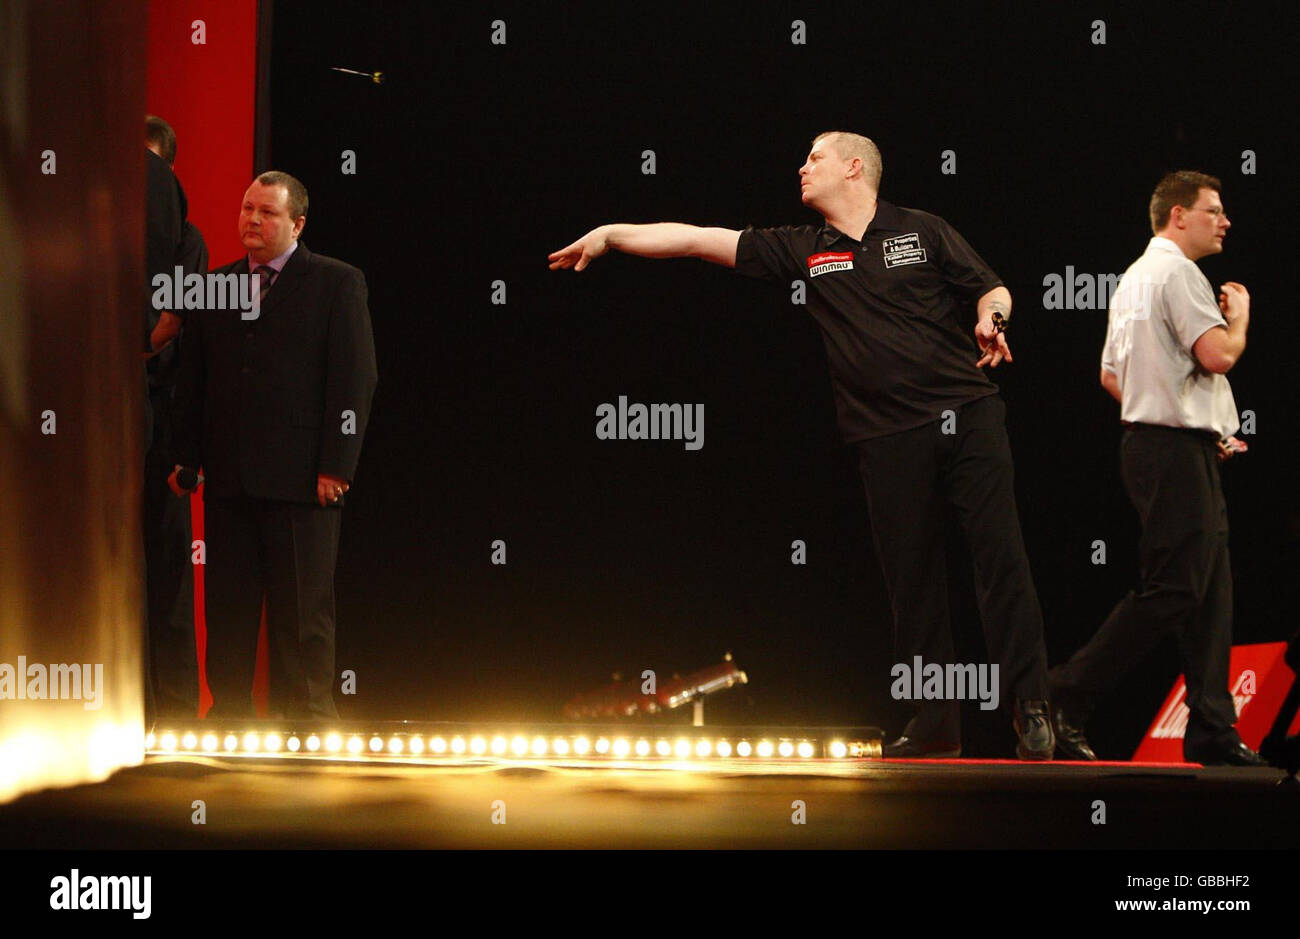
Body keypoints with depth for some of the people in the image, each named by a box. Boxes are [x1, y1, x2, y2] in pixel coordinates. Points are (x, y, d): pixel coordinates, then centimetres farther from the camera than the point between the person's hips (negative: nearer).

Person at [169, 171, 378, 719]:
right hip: (228, 479, 4)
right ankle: (228, 713, 10)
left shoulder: (337, 283, 3)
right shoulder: (215, 285, 16)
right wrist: (186, 458, 8)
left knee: (302, 608, -2)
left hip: (301, 480, -4)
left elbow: (354, 380, -4)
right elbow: (192, 380, 17)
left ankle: (308, 717, 3)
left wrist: (336, 466, -11)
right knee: (227, 607, 5)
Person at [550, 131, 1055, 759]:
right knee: (911, 578, 3)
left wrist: (991, 318, -13)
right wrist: (611, 233, 6)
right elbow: (699, 239, 9)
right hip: (888, 438, 3)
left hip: (968, 416, -2)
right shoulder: (803, 251, 12)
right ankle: (935, 725, 9)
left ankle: (1031, 709, -2)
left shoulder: (923, 232, 7)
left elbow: (990, 290, 9)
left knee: (1001, 556, -6)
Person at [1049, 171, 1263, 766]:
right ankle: (1068, 697, -10)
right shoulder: (1177, 272, -11)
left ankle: (1211, 730, 6)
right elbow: (1217, 355, -22)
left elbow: (1111, 376, 23)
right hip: (1177, 450, -11)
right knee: (1172, 590, -11)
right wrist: (1239, 314, 0)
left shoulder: (1133, 278, 21)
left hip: (1151, 442, 11)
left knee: (1210, 591, 8)